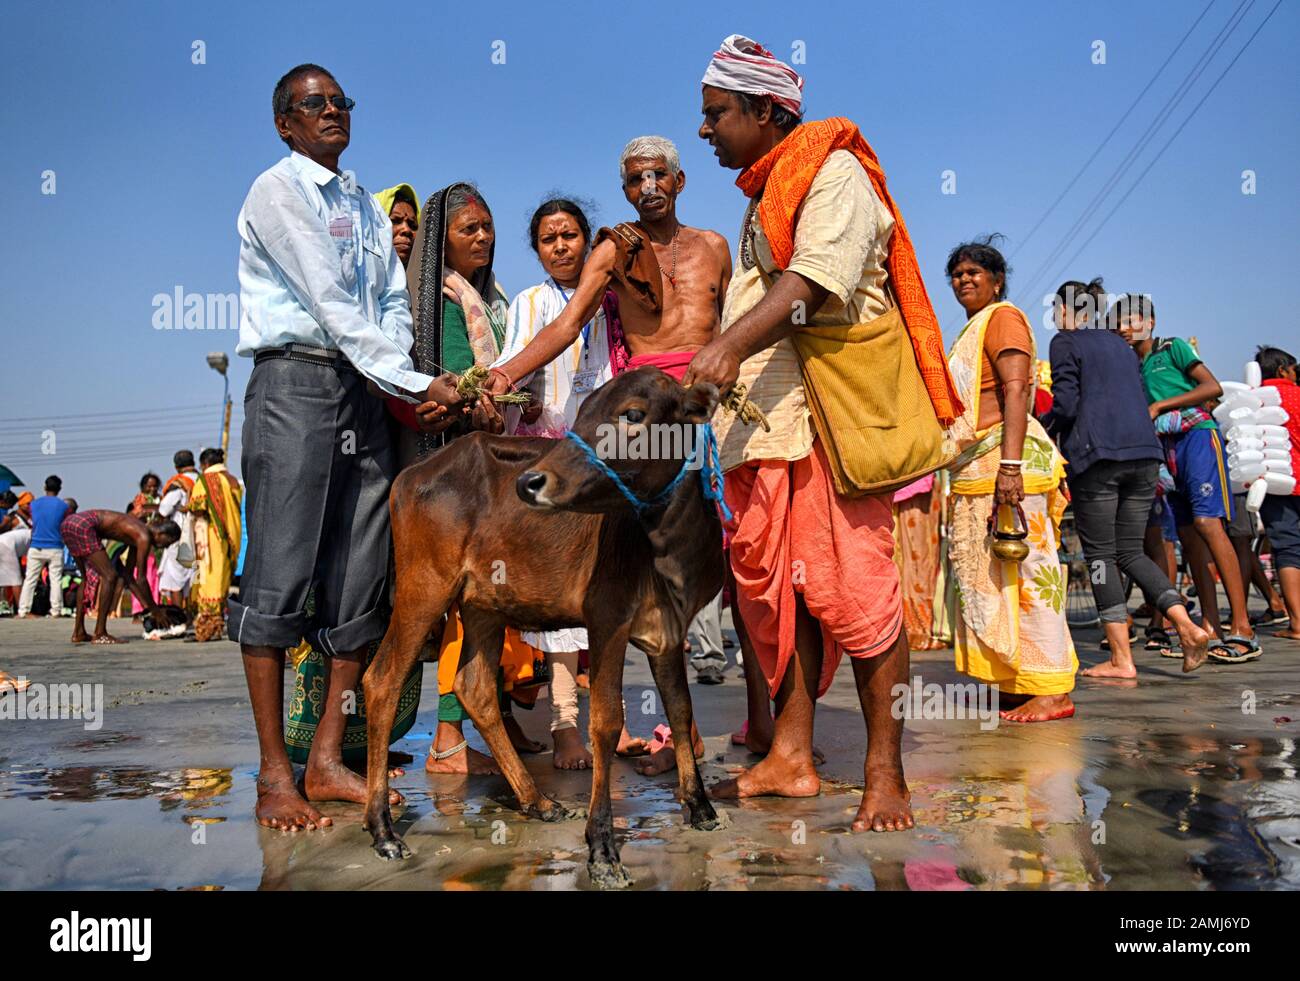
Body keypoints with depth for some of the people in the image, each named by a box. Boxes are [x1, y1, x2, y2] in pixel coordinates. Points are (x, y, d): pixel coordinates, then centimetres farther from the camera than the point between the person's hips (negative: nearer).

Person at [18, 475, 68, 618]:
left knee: (30, 579, 7)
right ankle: (56, 610, 3)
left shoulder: (34, 504, 3)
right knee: (56, 580, 3)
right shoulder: (64, 505, -4)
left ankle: (23, 610, 6)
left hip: (36, 548, 2)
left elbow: (32, 524, 14)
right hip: (55, 548, -2)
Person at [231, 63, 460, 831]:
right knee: (281, 574, -7)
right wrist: (416, 384, -14)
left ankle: (328, 761, 11)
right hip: (295, 383, -7)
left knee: (360, 581, 3)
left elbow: (392, 303, 15)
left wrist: (405, 381, -5)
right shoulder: (278, 190, 1)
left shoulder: (366, 204, 22)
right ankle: (275, 774, 0)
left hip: (364, 390, 7)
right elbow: (332, 304, -10)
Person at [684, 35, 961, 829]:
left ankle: (886, 777, 0)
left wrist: (730, 345, -30)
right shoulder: (764, 196, 26)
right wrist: (720, 360, 15)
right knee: (776, 586, 6)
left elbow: (811, 283, -19)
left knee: (852, 587, -8)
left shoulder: (834, 173, -2)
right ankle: (790, 757, 13)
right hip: (766, 420, 9)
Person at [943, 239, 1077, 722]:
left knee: (1022, 572, -11)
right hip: (975, 470, 10)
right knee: (989, 577, 8)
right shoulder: (971, 330, 25)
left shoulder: (1003, 318, -3)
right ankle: (1016, 686, 14)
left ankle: (1051, 690, -8)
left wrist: (1010, 464, -25)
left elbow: (1015, 392, -16)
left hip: (1004, 458, -10)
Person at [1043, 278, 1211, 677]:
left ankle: (1122, 659, 0)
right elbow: (1139, 401, 23)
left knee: (1100, 555, -1)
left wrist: (1040, 427, 10)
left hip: (1095, 455, -7)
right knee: (1130, 552, 13)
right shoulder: (1120, 345, 22)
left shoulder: (1065, 342, 1)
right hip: (1144, 453, 7)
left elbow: (1066, 405, -9)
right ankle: (1188, 626, -5)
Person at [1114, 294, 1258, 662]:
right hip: (1167, 449, 7)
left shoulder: (1173, 348, 3)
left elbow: (1213, 387, -7)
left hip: (1197, 436, -7)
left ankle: (1243, 628, -21)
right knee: (1188, 535, 2)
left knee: (1207, 522, -20)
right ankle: (1211, 629, 4)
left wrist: (1160, 405, -10)